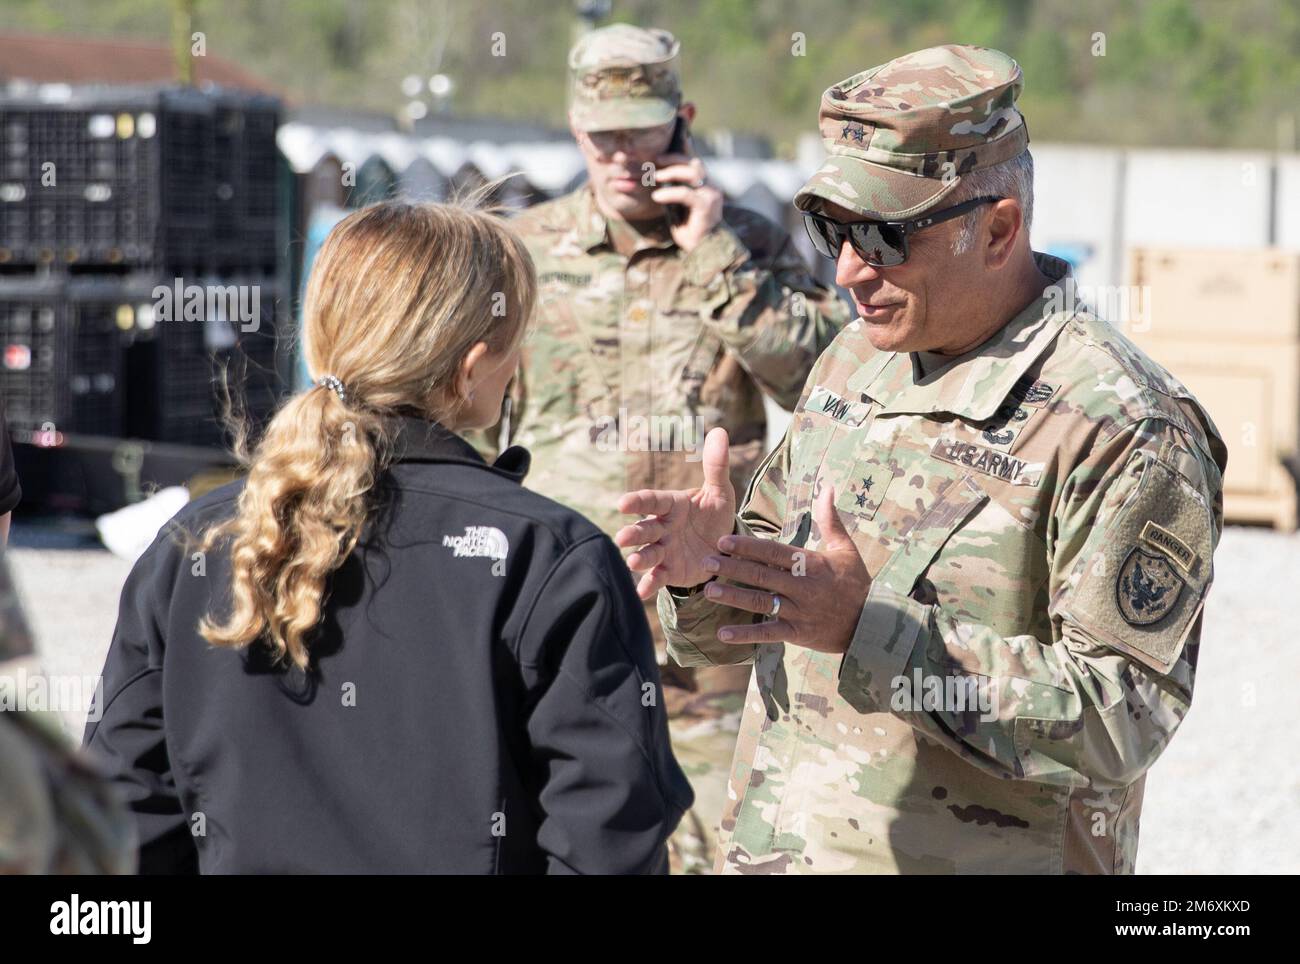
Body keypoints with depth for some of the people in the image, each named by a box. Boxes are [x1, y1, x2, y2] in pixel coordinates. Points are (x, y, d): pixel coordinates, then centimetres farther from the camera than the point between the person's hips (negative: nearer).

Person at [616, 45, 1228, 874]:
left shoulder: (1124, 428, -16)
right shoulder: (854, 363, 6)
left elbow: (1122, 717, -22)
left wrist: (870, 628, -28)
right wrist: (709, 568, -10)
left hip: (979, 860, -6)